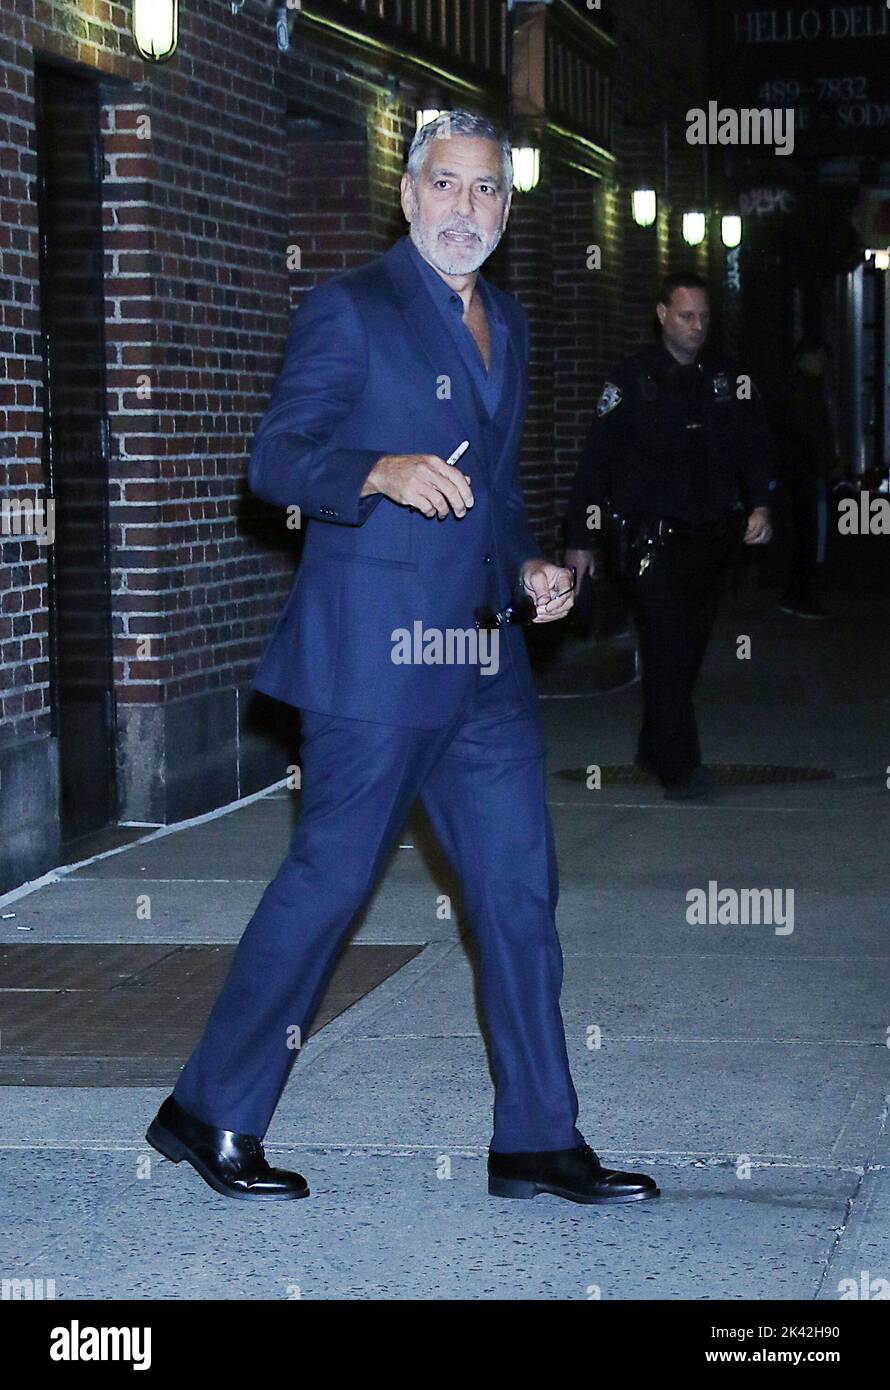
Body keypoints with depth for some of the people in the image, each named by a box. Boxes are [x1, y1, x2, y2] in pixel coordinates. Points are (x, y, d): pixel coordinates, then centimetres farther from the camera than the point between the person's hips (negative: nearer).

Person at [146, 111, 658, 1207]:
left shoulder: (507, 324, 19)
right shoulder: (348, 309, -5)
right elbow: (276, 460, -10)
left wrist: (528, 566, 11)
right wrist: (384, 472, -27)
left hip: (485, 658, 7)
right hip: (377, 653, -7)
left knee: (521, 888, 5)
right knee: (328, 878, -2)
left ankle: (537, 1142, 13)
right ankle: (211, 1115, 11)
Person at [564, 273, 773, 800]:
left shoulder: (730, 380, 9)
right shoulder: (632, 381, -1)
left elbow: (755, 448, 7)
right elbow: (598, 460, 0)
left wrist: (760, 506, -12)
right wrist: (582, 539, -1)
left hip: (712, 538, 4)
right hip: (651, 540, -4)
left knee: (688, 651, 11)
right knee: (668, 651, -14)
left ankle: (656, 748, 27)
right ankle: (679, 766, -14)